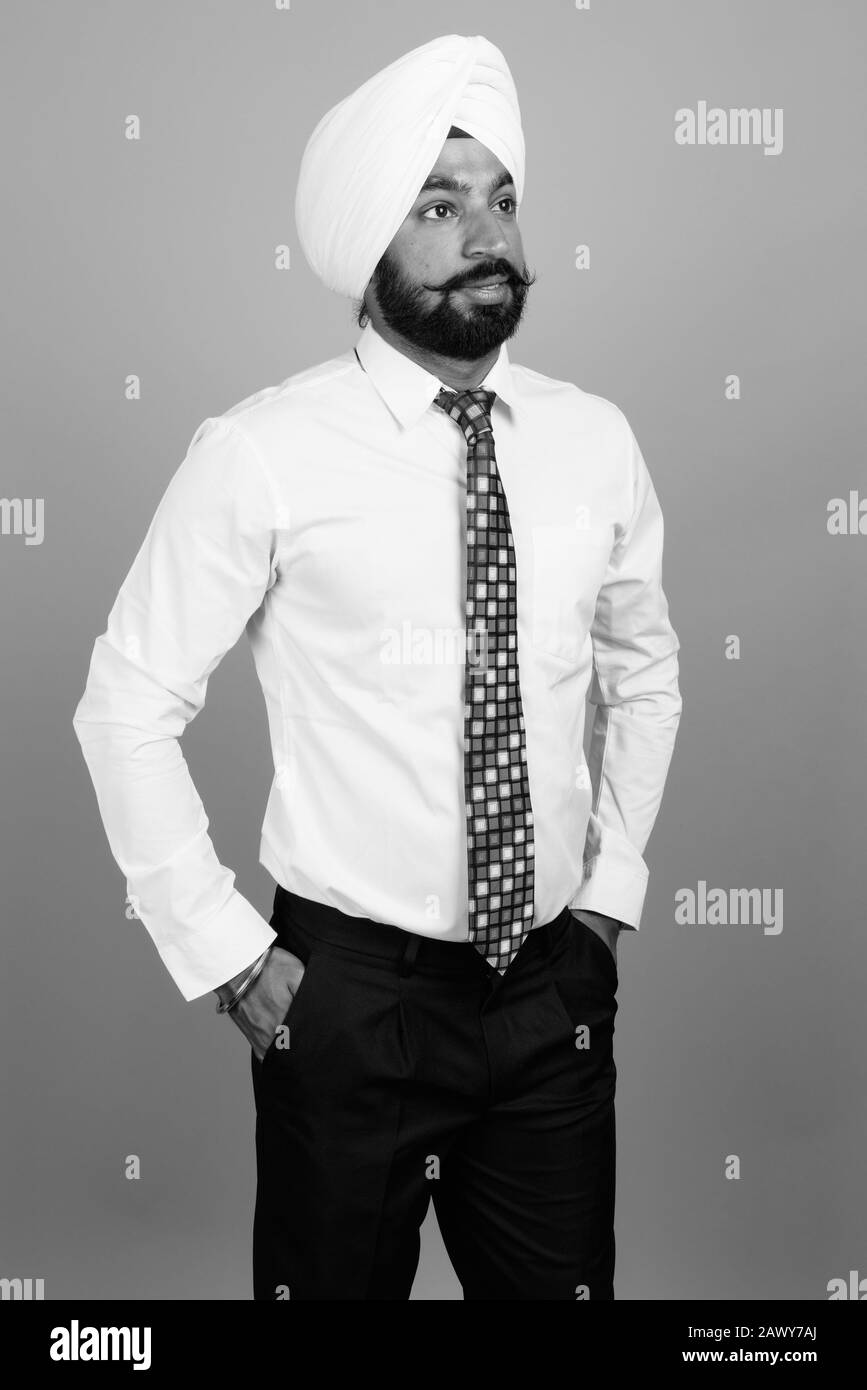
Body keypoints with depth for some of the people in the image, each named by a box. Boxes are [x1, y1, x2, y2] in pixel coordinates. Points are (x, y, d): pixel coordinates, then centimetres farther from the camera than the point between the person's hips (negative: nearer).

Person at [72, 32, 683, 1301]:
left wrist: (613, 887, 8)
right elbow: (127, 708, -7)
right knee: (334, 1280, 17)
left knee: (562, 1284, 19)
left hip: (555, 991, 4)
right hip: (349, 994, -3)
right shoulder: (265, 453, -13)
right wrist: (225, 952, -7)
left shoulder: (594, 442, 0)